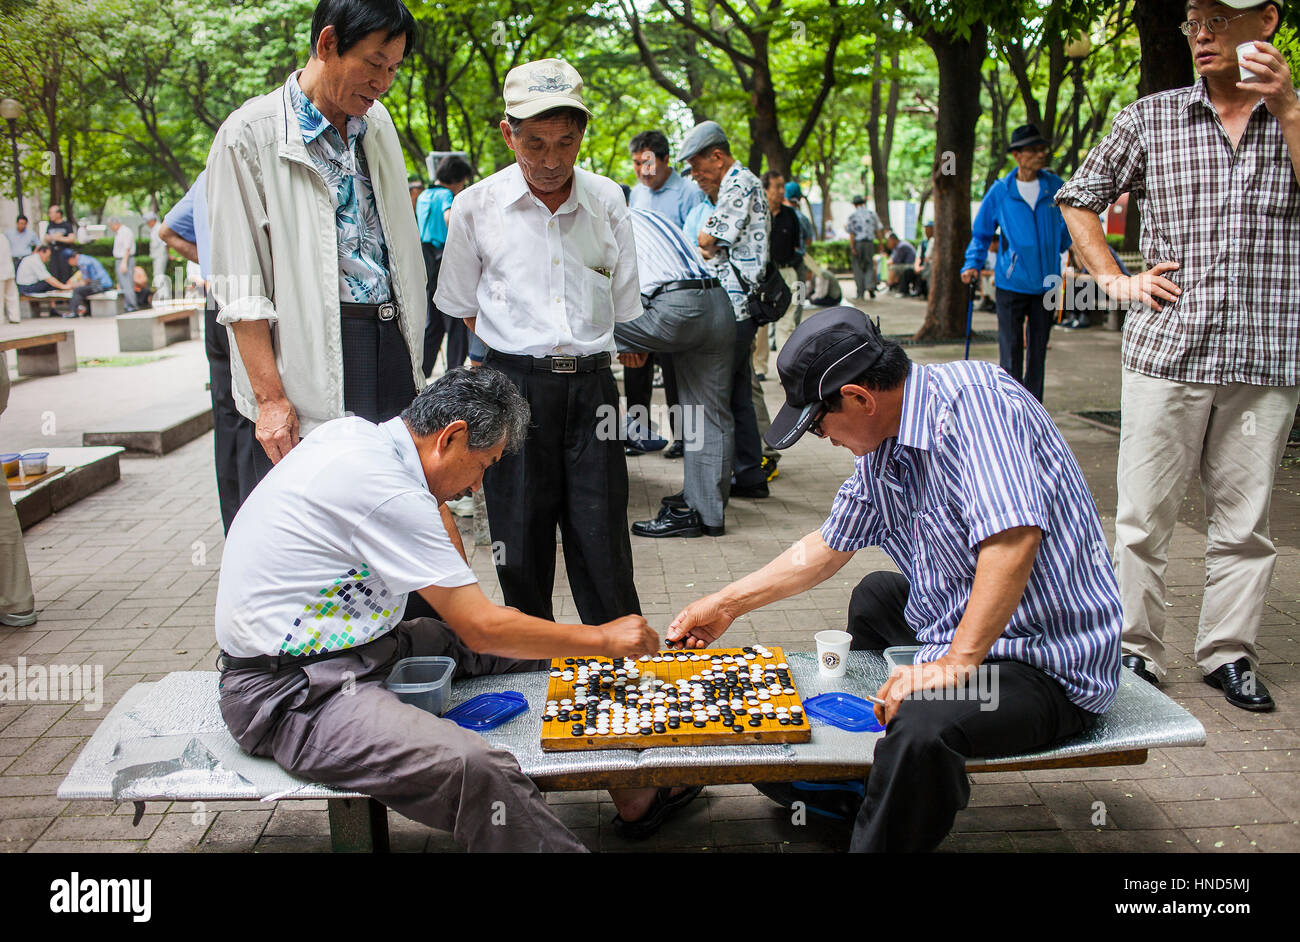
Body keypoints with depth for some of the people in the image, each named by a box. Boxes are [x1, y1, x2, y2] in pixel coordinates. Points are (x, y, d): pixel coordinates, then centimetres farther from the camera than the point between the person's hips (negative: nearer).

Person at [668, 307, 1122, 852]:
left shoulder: (971, 398, -23)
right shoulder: (881, 448, 6)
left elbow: (1013, 538, -34)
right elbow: (826, 548, 17)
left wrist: (956, 665, -34)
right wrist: (727, 605, 21)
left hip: (1051, 665, -10)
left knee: (921, 724, -36)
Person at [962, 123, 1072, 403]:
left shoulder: (1055, 187, 4)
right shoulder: (1000, 191, -1)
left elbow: (1070, 223, 21)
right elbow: (981, 233, 9)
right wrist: (973, 264, -2)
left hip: (1046, 283, 2)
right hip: (1011, 284, -2)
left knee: (1038, 351, 9)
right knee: (1010, 350, -4)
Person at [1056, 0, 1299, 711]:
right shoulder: (1149, 119, 7)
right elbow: (1078, 200, 15)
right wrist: (1115, 279, 4)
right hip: (1166, 352, -1)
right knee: (1143, 515, 2)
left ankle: (1228, 653, 22)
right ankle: (1136, 653, 14)